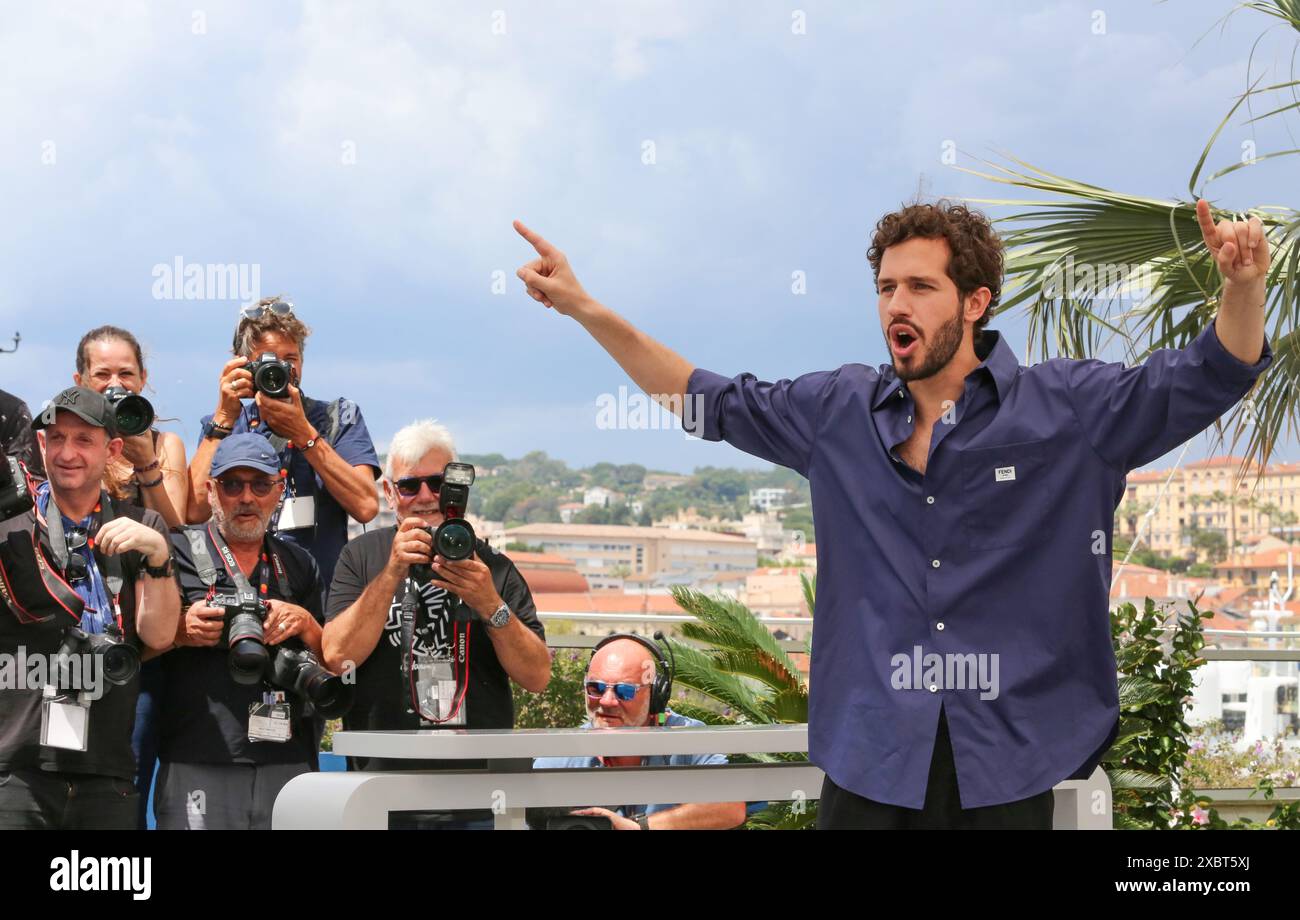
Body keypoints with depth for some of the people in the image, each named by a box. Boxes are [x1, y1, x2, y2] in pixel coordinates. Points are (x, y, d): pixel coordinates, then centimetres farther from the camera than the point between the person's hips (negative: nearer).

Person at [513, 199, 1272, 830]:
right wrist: (585, 308, 11)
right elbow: (710, 401, 17)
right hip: (870, 763, 2)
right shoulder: (839, 411, 9)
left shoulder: (1066, 408, 0)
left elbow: (1209, 377, -4)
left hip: (1003, 771, -2)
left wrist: (1244, 287, -24)